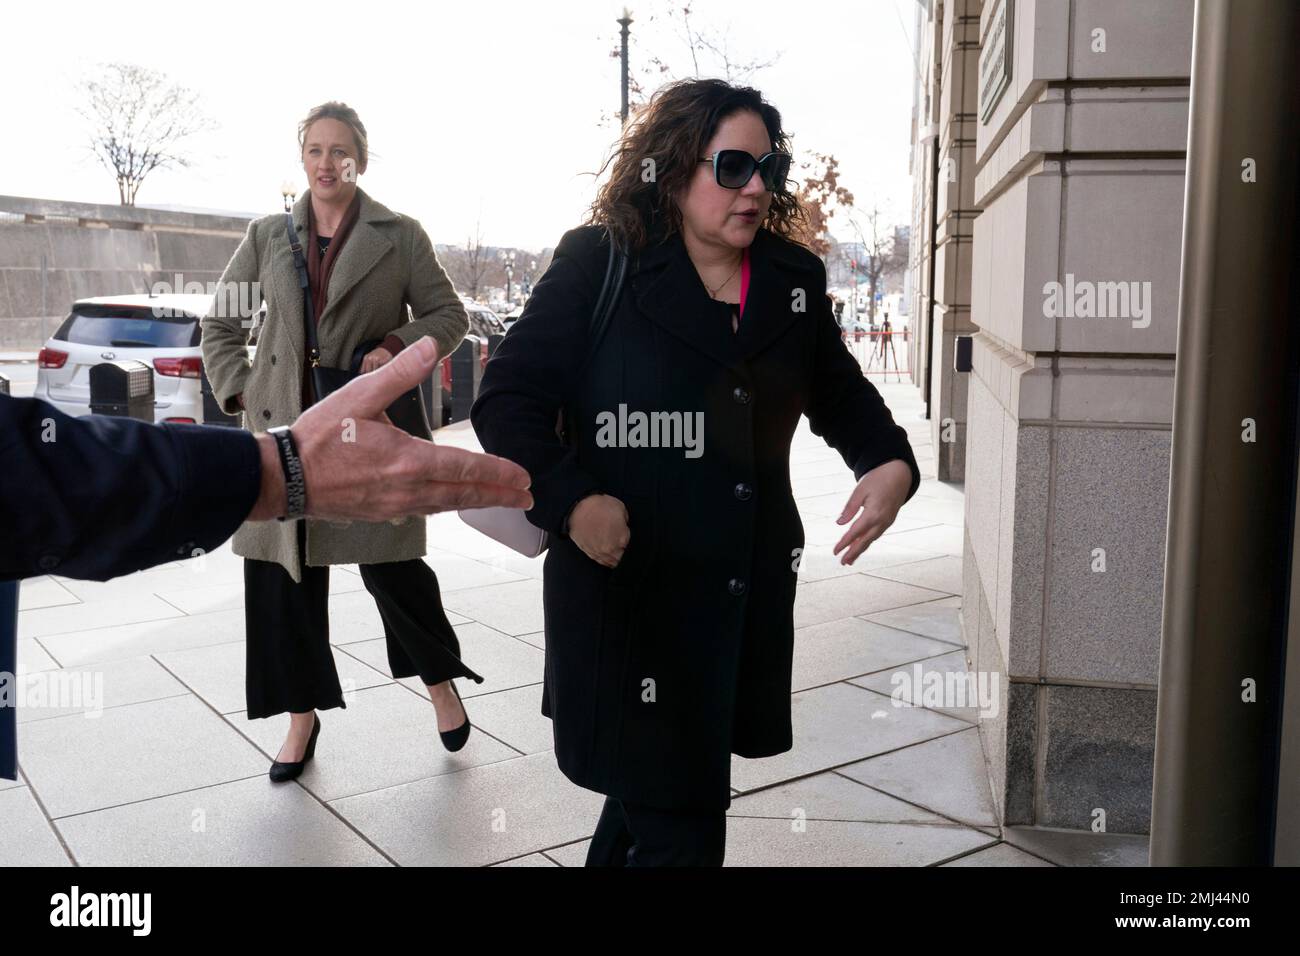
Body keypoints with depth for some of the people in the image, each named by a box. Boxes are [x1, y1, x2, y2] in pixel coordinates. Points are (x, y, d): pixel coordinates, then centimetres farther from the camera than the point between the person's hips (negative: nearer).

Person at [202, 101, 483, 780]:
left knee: (389, 566, -2)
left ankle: (440, 679, 25)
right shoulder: (267, 236, 10)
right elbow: (220, 324, 16)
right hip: (282, 426, 3)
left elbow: (449, 316, 7)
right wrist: (239, 391, 4)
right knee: (283, 571, 5)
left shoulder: (401, 237, 3)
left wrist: (398, 346, -10)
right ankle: (303, 713, 21)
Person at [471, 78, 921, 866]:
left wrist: (891, 463, -5)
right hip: (628, 590, -5)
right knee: (678, 829, 2)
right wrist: (569, 501, -24)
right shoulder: (598, 265, -9)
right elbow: (508, 397, -9)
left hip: (751, 590, 5)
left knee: (654, 794, 22)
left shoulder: (794, 276, 6)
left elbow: (840, 392, 15)